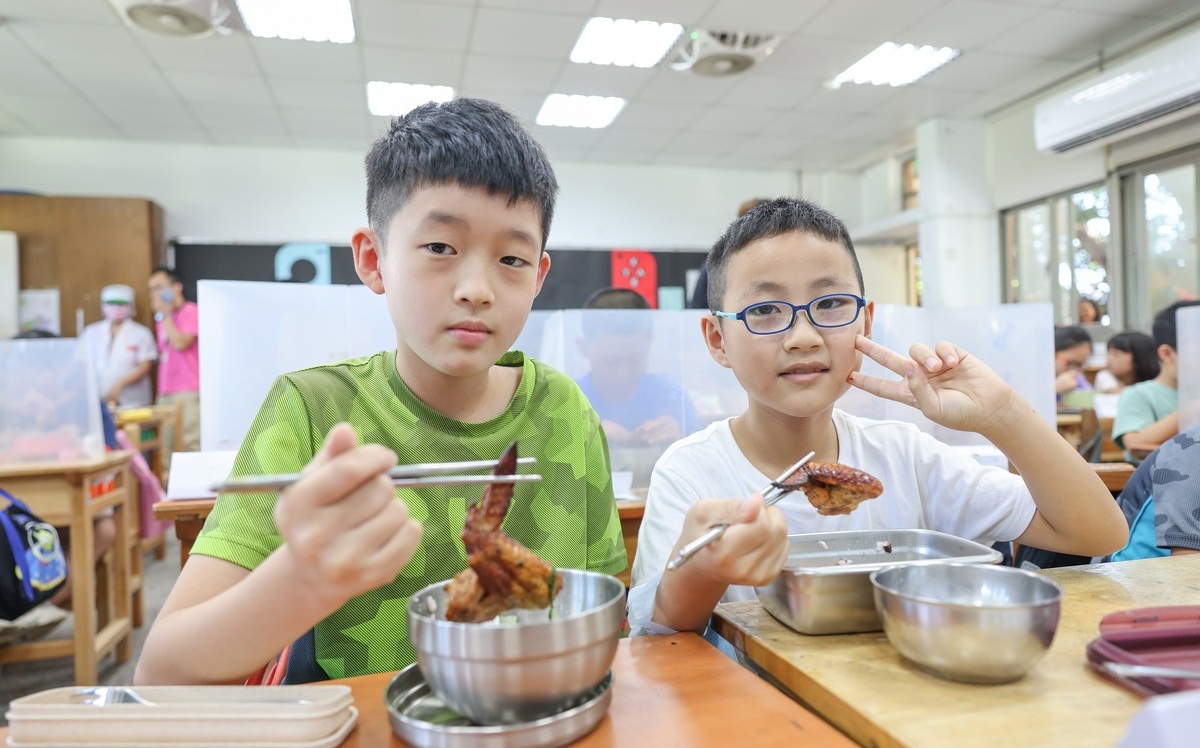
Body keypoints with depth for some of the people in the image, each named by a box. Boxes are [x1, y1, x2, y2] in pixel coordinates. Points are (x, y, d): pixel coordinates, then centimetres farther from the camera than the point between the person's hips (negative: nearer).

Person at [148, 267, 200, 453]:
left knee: (190, 445, -12)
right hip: (165, 394, 8)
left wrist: (166, 314, -7)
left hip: (187, 393, -8)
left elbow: (180, 343, -15)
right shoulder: (162, 319, 21)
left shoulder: (190, 311, -3)